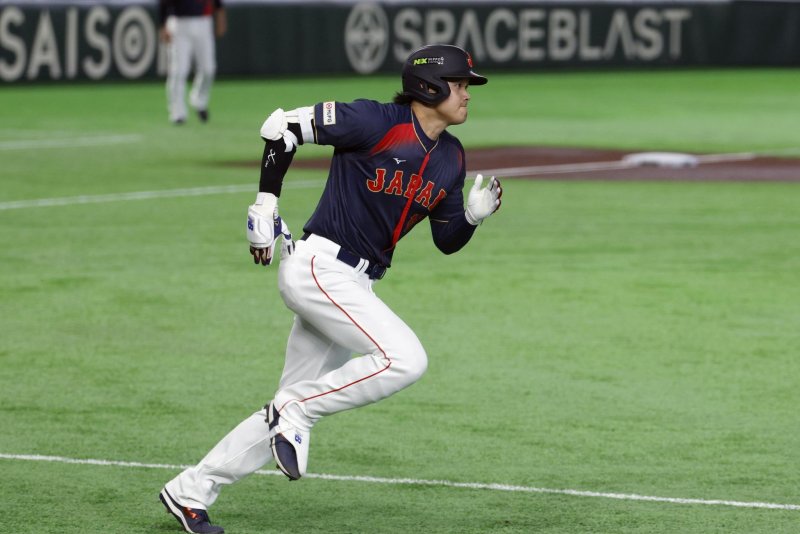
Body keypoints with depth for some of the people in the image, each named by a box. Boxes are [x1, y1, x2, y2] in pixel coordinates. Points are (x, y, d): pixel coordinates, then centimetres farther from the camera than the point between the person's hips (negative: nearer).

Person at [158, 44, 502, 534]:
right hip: (320, 267, -8)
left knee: (298, 406, 8)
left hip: (355, 285, 8)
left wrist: (475, 215, -5)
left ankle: (190, 491, 16)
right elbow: (283, 125, -10)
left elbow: (447, 241, 16)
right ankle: (295, 413, -10)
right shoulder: (376, 123, -14)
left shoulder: (451, 158, 9)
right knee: (405, 359, -24)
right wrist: (266, 204, -11)